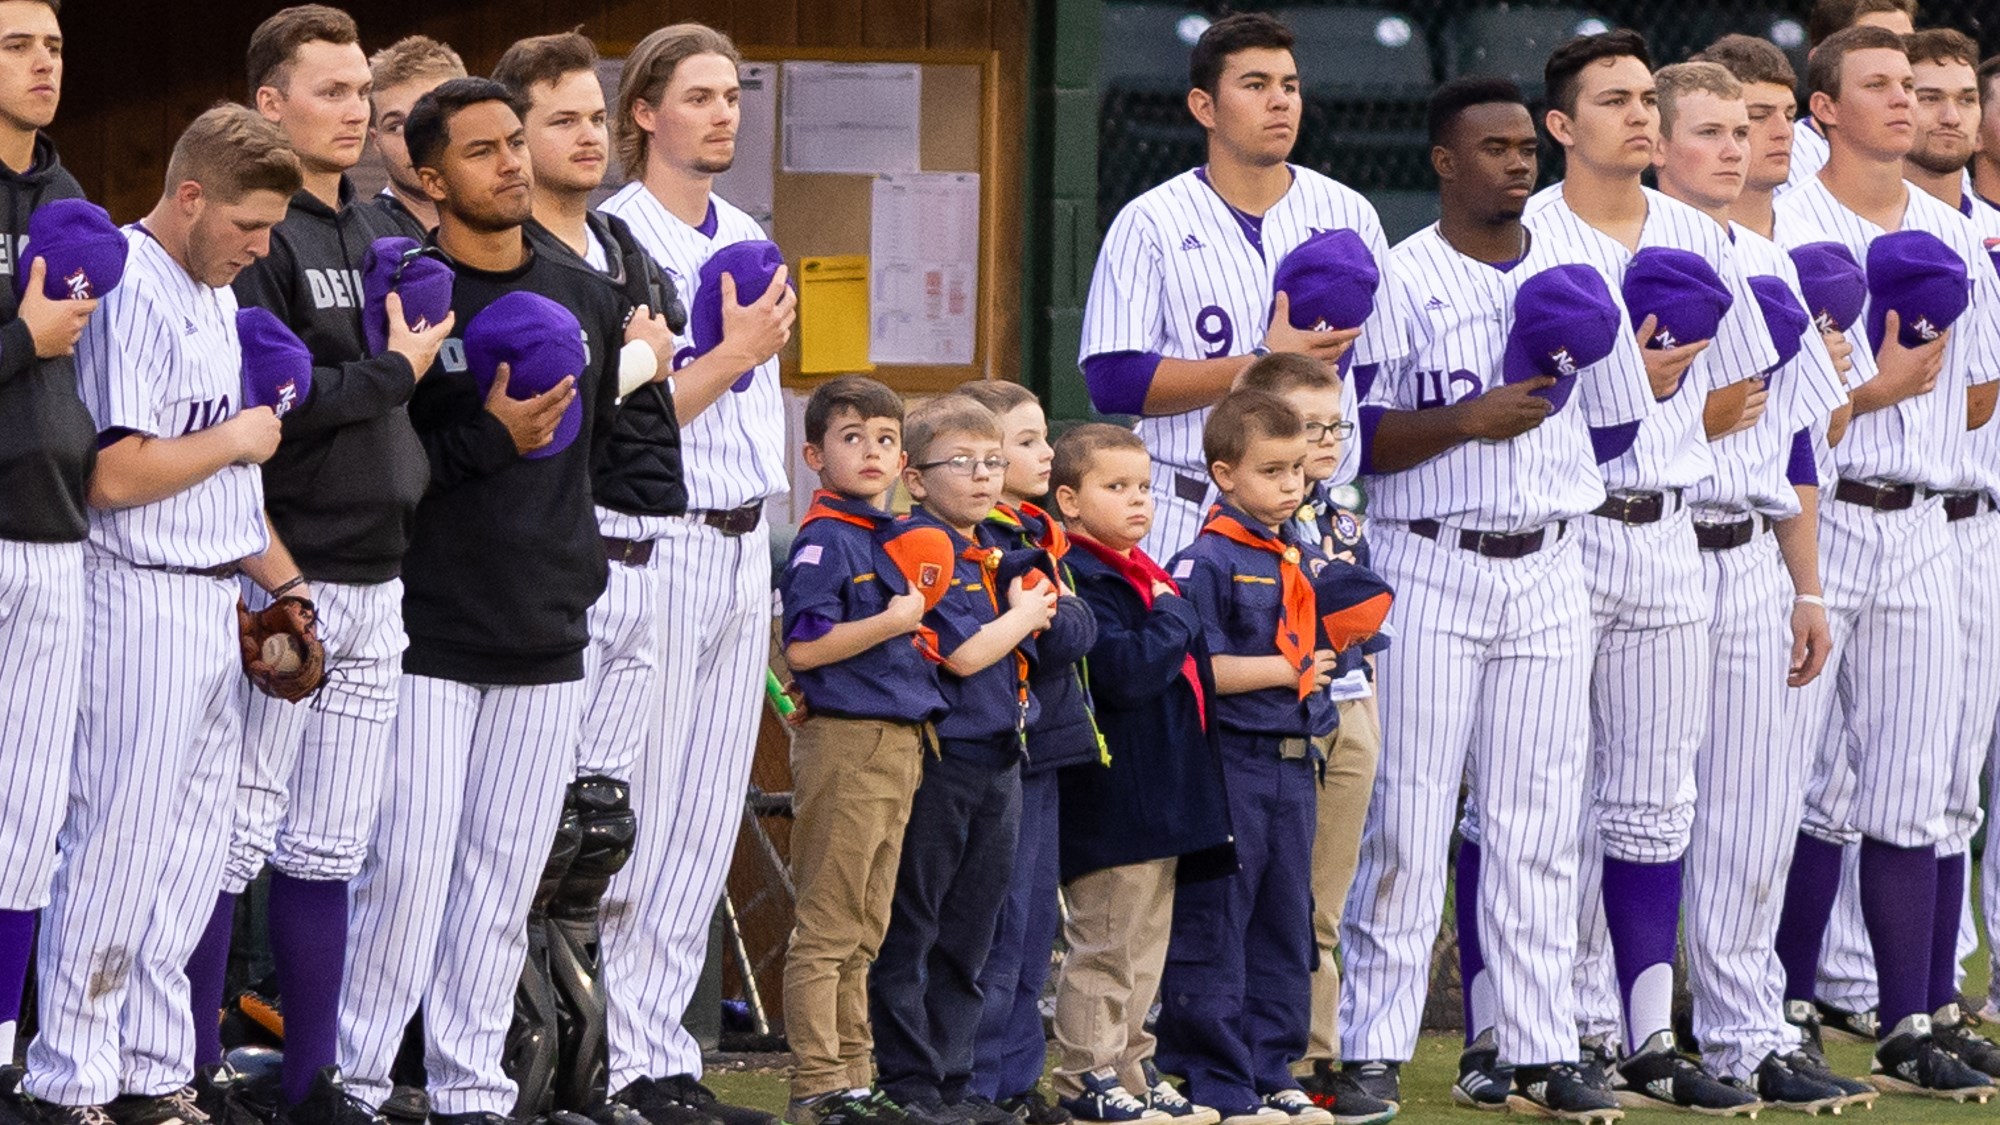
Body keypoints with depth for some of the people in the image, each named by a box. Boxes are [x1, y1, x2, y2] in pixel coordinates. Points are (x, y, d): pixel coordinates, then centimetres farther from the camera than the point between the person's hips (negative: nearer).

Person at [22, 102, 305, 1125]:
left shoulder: (217, 296, 15)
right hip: (140, 605, -9)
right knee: (118, 844, -7)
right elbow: (116, 473, -22)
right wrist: (238, 439, -10)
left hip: (217, 605, 9)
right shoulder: (129, 290, -15)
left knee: (190, 855, 10)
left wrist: (284, 578, 21)